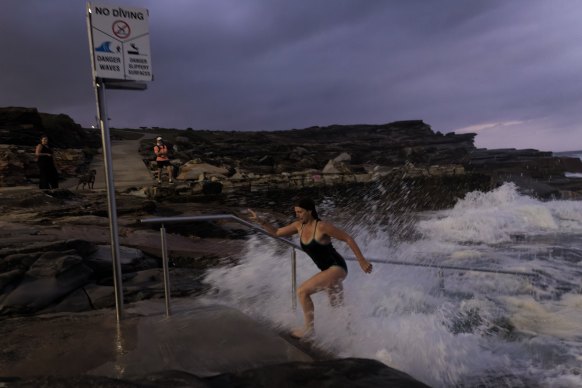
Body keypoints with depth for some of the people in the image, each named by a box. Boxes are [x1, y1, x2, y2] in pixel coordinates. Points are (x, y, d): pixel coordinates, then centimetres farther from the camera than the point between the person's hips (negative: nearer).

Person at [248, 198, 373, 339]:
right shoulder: (299, 226, 0)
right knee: (336, 306, 23)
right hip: (328, 271, 9)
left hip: (337, 268, -9)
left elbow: (348, 239, -16)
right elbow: (277, 232, 10)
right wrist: (260, 221, -3)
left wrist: (362, 261, -15)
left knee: (302, 291, -17)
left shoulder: (322, 226, -22)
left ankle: (309, 327, 0)